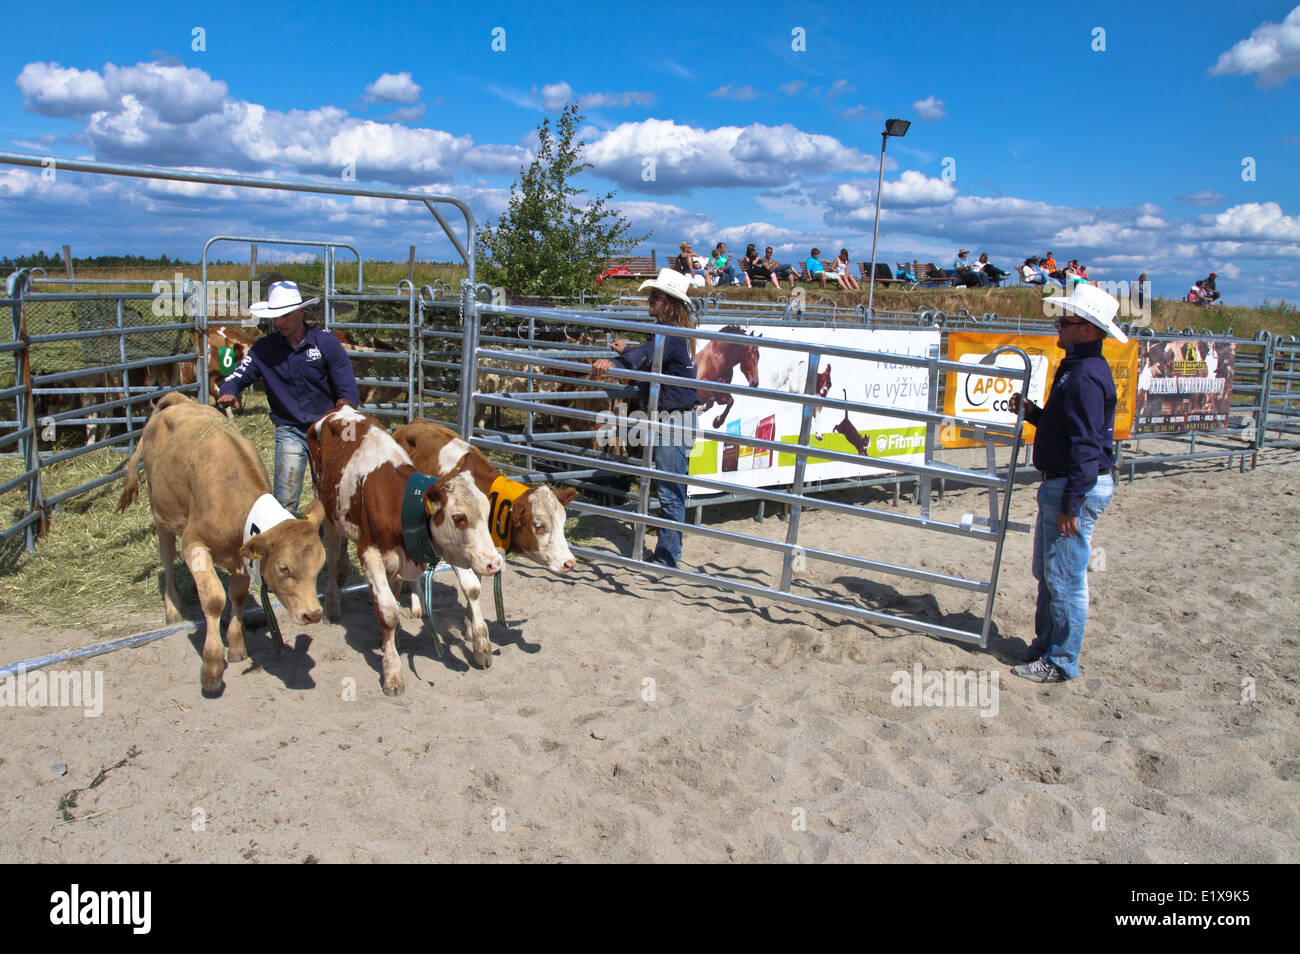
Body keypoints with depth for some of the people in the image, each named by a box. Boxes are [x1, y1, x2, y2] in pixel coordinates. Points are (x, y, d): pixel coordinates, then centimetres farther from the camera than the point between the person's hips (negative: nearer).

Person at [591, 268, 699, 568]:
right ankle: (667, 551, 27)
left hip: (675, 421, -11)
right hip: (665, 418, 11)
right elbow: (652, 354, 35)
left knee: (669, 492, -7)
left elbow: (648, 355, -38)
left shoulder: (673, 334, -18)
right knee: (668, 490, 17)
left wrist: (614, 361, -54)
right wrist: (627, 350, 50)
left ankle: (666, 559, -2)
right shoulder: (668, 331, 15)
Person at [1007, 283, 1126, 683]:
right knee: (1048, 573, 19)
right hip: (1060, 484, 11)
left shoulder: (1087, 376, -20)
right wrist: (1032, 413, 8)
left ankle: (1062, 662, 9)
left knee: (1066, 578, -1)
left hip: (1078, 487, -11)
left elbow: (1086, 446, -24)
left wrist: (1071, 504, -24)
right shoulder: (1075, 368, 14)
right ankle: (1045, 644, 32)